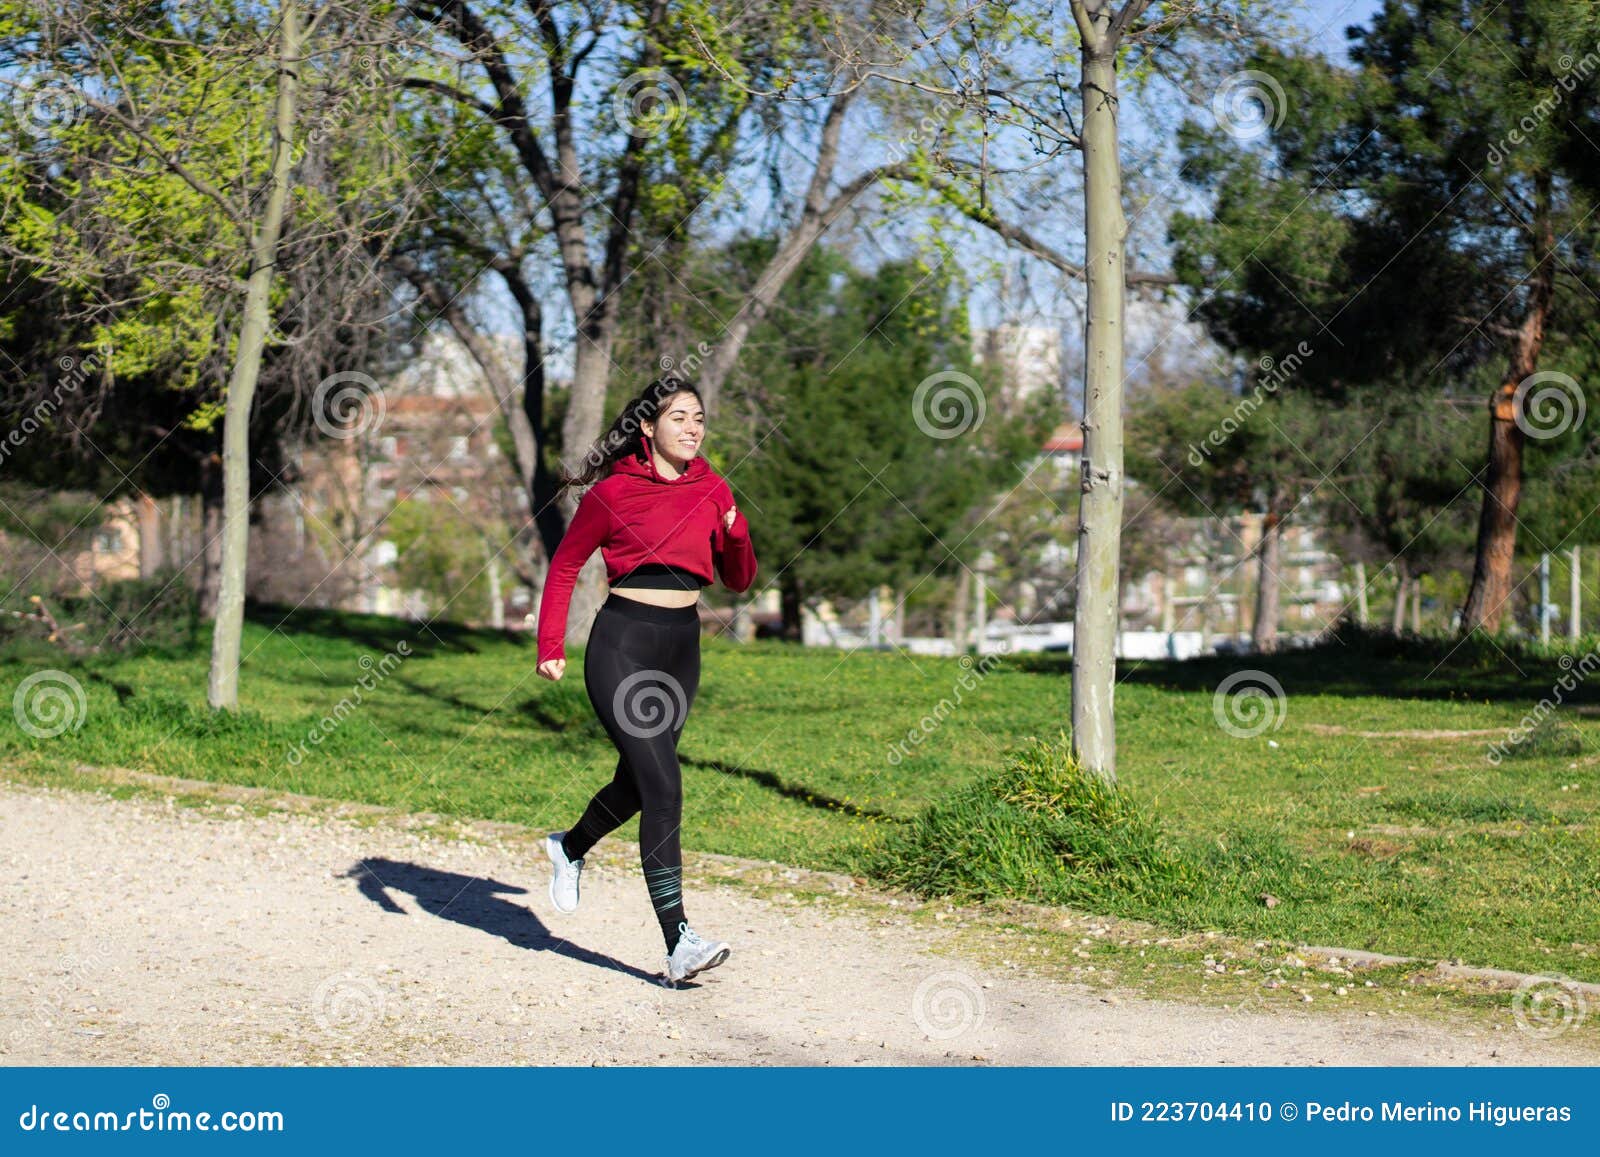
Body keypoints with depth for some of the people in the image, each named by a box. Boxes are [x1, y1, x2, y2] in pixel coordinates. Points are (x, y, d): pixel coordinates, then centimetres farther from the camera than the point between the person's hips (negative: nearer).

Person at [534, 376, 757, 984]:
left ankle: (570, 847, 51)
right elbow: (564, 567, 3)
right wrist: (551, 646, -6)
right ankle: (679, 944, -17)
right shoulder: (614, 492, -6)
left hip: (682, 649, 6)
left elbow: (739, 581, 12)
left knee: (637, 783, 18)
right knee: (664, 787, -16)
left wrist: (736, 534, -8)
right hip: (622, 645, -6)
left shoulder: (713, 491, 7)